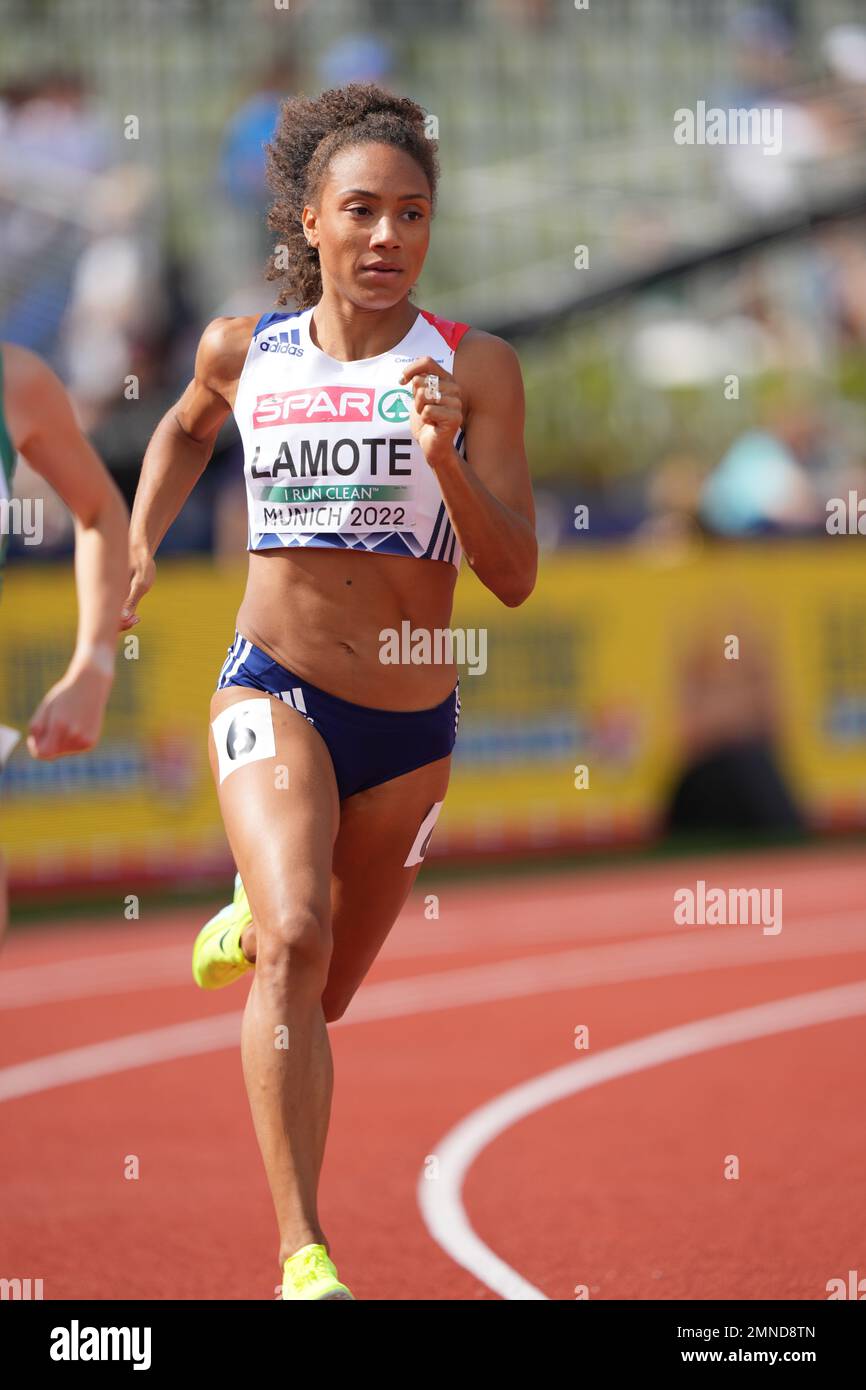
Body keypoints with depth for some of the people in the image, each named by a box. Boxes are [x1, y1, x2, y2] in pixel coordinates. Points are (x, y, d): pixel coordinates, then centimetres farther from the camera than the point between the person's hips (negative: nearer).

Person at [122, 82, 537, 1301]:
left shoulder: (473, 368, -6)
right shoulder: (245, 353, 0)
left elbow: (515, 579, -12)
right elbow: (187, 429, 25)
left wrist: (447, 459, -26)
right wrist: (139, 547, 13)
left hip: (413, 729, 2)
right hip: (275, 692, -2)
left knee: (323, 996, 19)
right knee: (296, 946, -27)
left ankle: (245, 928, 57)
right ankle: (303, 1255, -29)